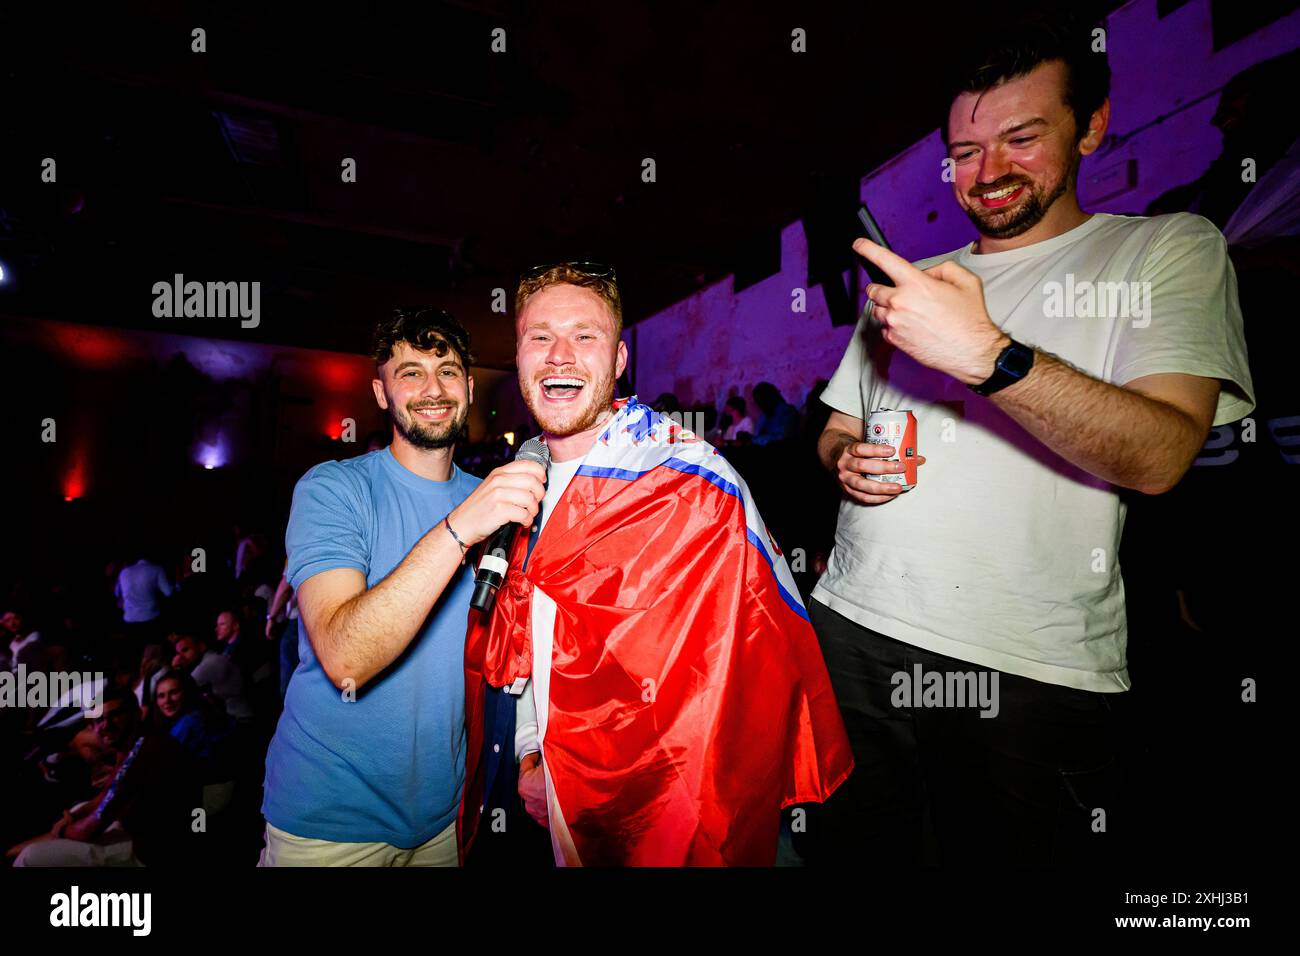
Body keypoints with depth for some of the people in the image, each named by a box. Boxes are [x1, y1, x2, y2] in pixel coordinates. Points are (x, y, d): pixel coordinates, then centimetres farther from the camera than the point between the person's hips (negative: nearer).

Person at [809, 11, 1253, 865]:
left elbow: (1160, 456, -15)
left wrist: (986, 353, -27)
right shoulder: (912, 281, 15)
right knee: (857, 850, 16)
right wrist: (847, 458, -4)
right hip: (854, 631, 4)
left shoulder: (1169, 249, 1)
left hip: (1035, 673, -3)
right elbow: (838, 429, 19)